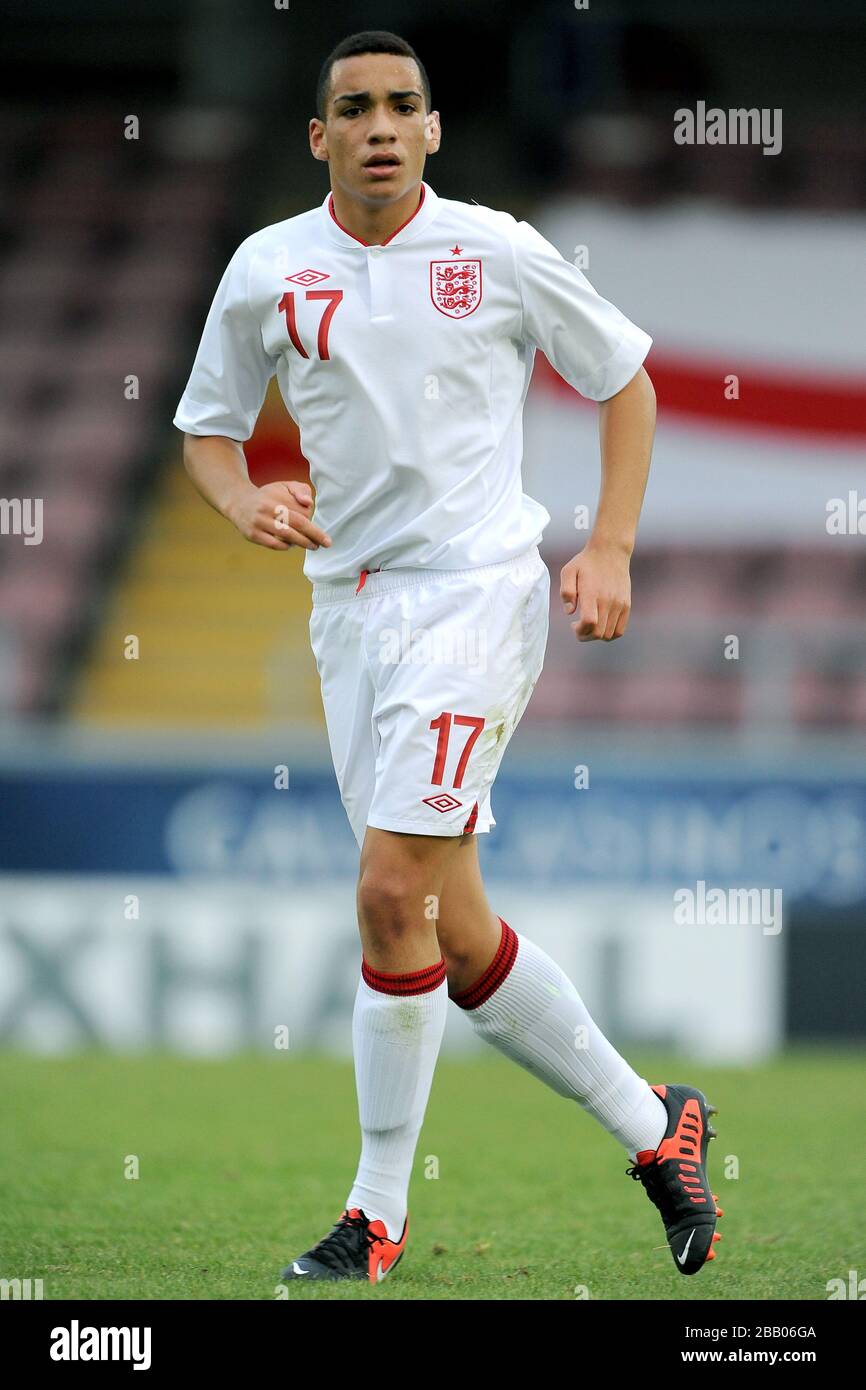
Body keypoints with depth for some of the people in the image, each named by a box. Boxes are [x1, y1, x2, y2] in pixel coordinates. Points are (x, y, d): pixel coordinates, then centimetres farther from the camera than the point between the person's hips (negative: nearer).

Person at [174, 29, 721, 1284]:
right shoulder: (266, 268, 6)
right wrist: (245, 500, -6)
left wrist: (609, 549, -1)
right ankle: (652, 1126, 22)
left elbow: (623, 379, 9)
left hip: (476, 588, -5)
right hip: (350, 604, 5)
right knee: (453, 935, 4)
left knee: (393, 894, -16)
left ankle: (379, 1215, -5)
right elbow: (208, 425, 16)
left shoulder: (497, 251, -1)